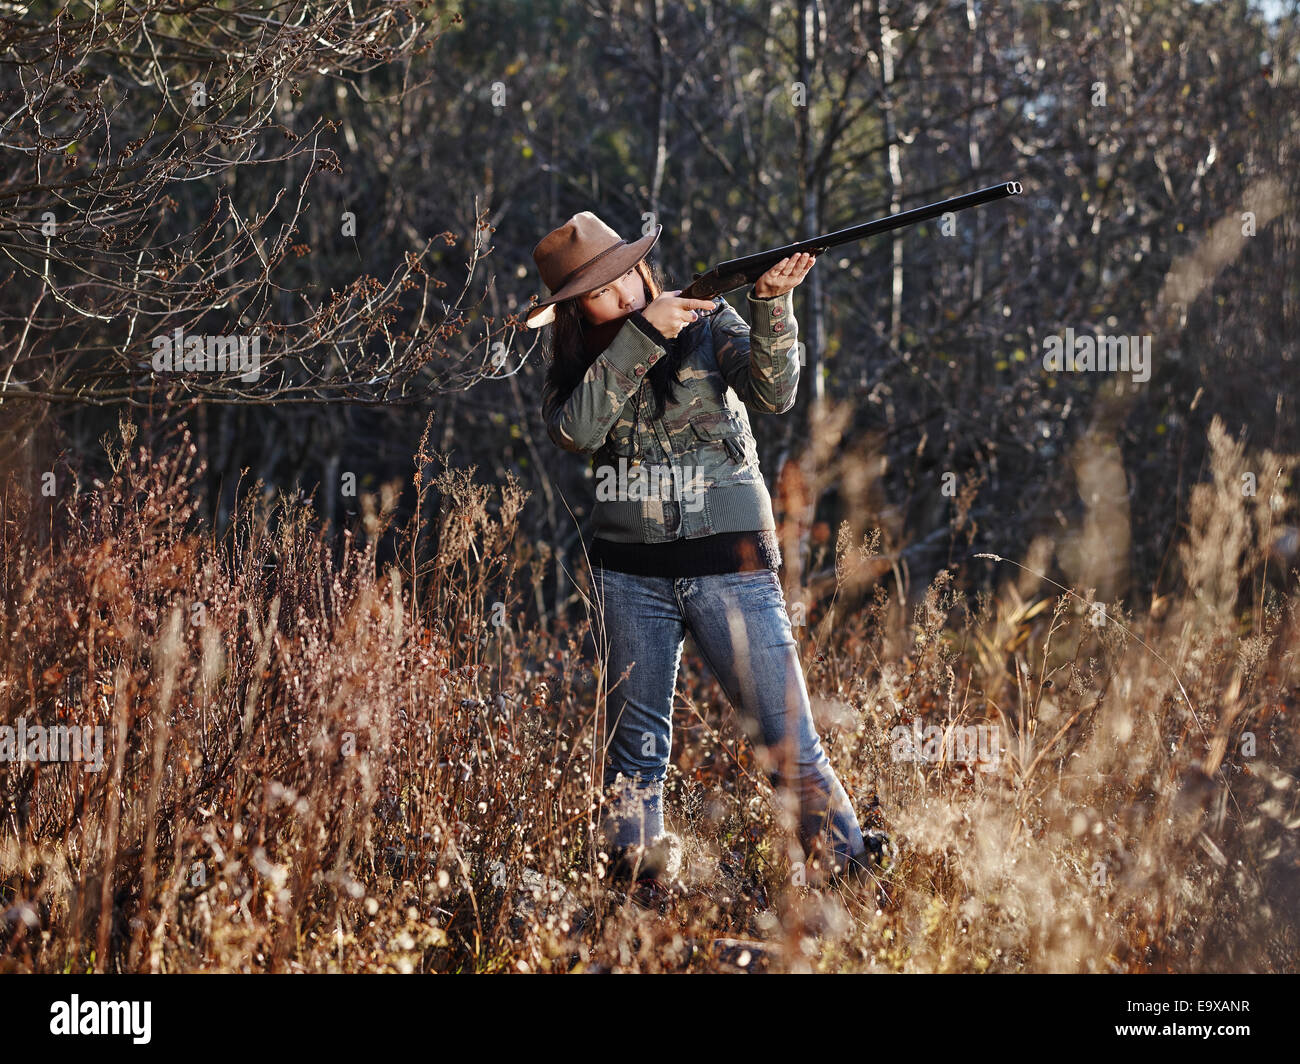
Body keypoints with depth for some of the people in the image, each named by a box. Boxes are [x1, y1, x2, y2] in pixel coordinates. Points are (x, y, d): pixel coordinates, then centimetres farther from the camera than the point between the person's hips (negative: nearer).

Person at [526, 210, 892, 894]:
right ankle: (635, 863, 20)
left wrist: (771, 303, -28)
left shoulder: (707, 324, 1)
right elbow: (574, 431, -15)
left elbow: (773, 393, -13)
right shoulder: (575, 362, 5)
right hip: (629, 574, 3)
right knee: (635, 745, 9)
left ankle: (849, 860, -5)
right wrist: (640, 336, -18)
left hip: (728, 562, -2)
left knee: (786, 739, -8)